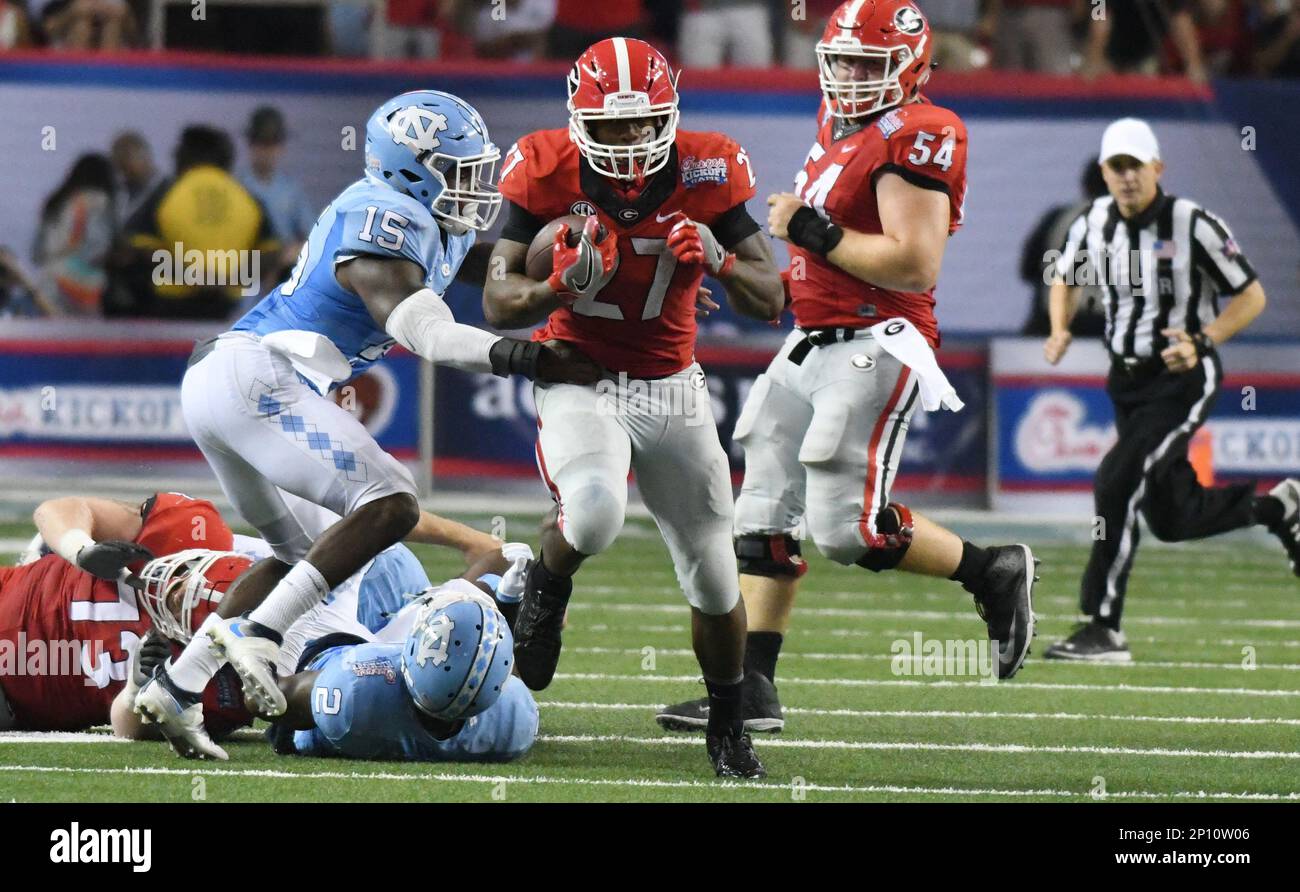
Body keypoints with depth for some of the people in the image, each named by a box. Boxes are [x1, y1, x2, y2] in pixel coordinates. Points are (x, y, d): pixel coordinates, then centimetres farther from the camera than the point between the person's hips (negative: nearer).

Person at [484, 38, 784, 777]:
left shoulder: (707, 173, -10)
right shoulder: (549, 172, -14)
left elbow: (772, 302, -7)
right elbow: (497, 304, -10)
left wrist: (720, 262, -27)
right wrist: (560, 285, -31)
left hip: (672, 390, 3)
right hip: (579, 379, -3)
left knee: (715, 583, 6)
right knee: (595, 512, -34)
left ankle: (729, 730, 30)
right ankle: (548, 591, 1)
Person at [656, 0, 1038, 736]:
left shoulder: (915, 138, -14)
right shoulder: (840, 130, 15)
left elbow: (915, 265, -22)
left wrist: (816, 233, -19)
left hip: (875, 347, -9)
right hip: (813, 345, 10)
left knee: (847, 526, -14)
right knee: (766, 515, 5)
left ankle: (994, 573, 7)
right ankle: (752, 690, 7)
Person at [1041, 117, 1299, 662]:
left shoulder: (1192, 225, -17)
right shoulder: (1094, 223, -1)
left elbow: (1251, 296, -9)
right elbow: (1066, 278, 19)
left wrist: (1202, 342, -24)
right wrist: (1060, 330, -1)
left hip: (1183, 378, -7)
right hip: (1127, 380, 7)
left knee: (1118, 485, -21)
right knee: (1172, 519, 11)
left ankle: (1103, 630, -17)